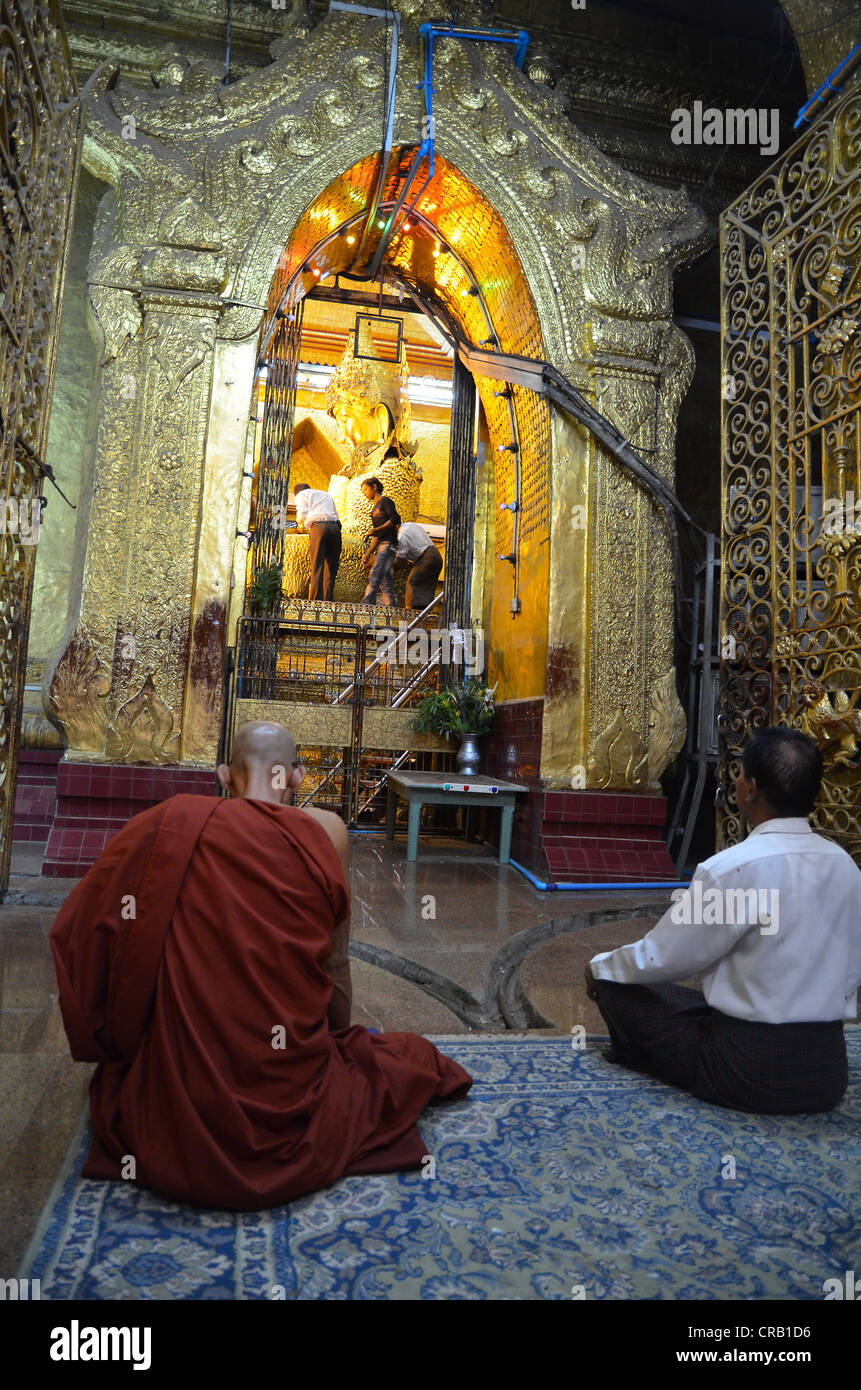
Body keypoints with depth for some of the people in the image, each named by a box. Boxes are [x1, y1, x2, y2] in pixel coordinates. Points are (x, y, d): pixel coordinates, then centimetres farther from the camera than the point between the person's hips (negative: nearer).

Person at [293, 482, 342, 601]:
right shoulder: (327, 495, 36)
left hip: (318, 527, -4)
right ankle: (328, 601, 5)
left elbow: (302, 515, 2)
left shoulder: (301, 494, 19)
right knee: (331, 566, 7)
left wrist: (301, 525, 22)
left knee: (317, 566, -7)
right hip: (335, 527, 4)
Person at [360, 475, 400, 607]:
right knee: (385, 582, -1)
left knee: (375, 576, -20)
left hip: (388, 544, -9)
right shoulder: (375, 509, 28)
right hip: (380, 546, 9)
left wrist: (378, 529, -21)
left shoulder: (386, 501, 4)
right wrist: (368, 553, 17)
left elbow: (395, 519, -11)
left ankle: (365, 604, -30)